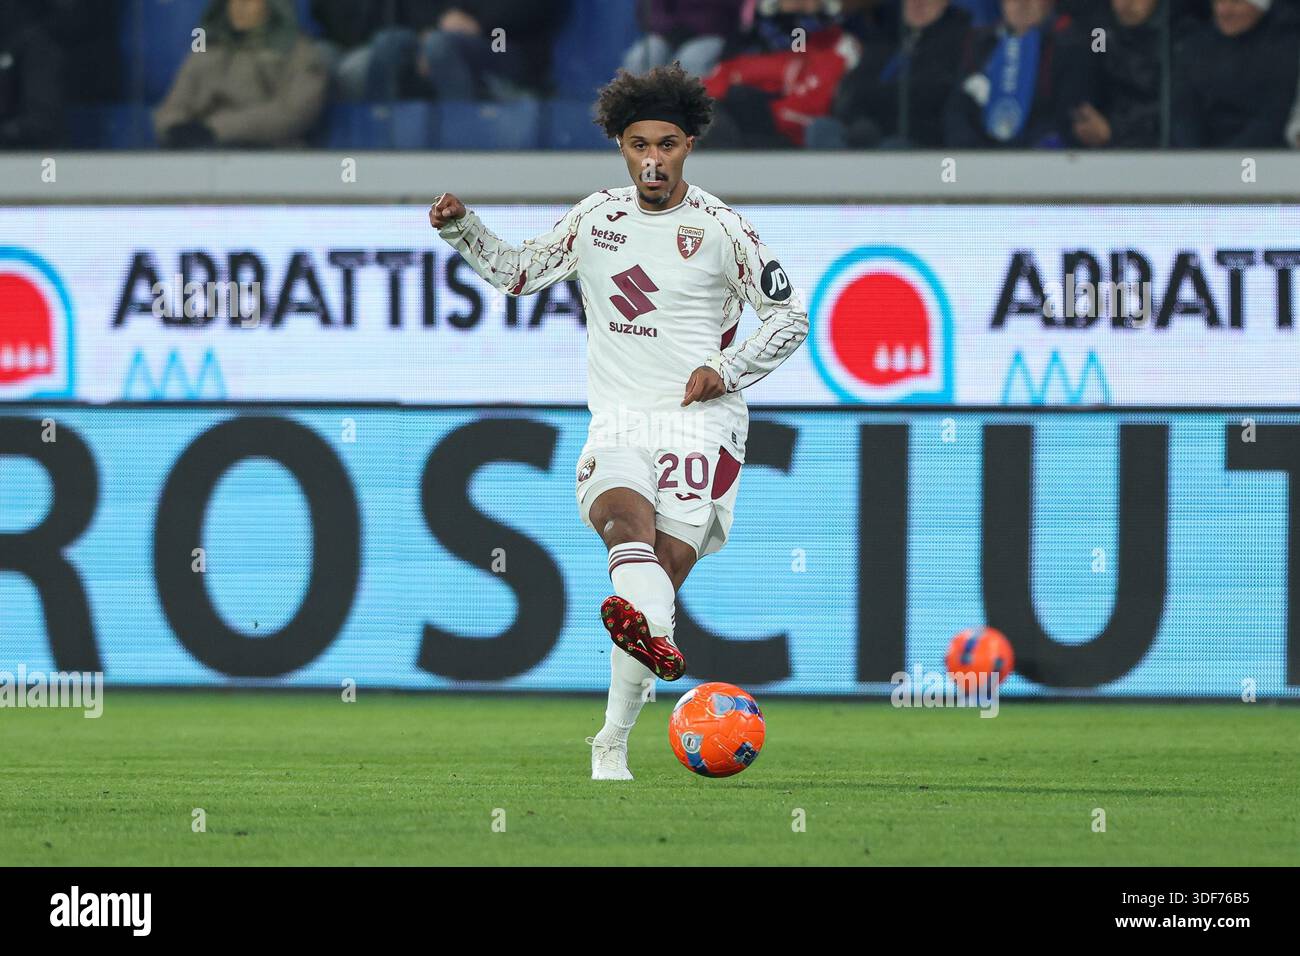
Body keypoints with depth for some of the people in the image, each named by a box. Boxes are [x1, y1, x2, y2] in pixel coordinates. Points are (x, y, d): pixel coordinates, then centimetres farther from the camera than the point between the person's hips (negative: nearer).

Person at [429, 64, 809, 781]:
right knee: (625, 511, -33)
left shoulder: (721, 229, 3)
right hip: (616, 424, 1)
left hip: (698, 421, -1)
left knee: (662, 574, -13)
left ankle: (612, 742, -1)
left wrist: (729, 371, -5)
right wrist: (461, 229, 11)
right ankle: (656, 640, -64)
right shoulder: (595, 217, 12)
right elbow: (519, 272, 26)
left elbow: (790, 316, 9)